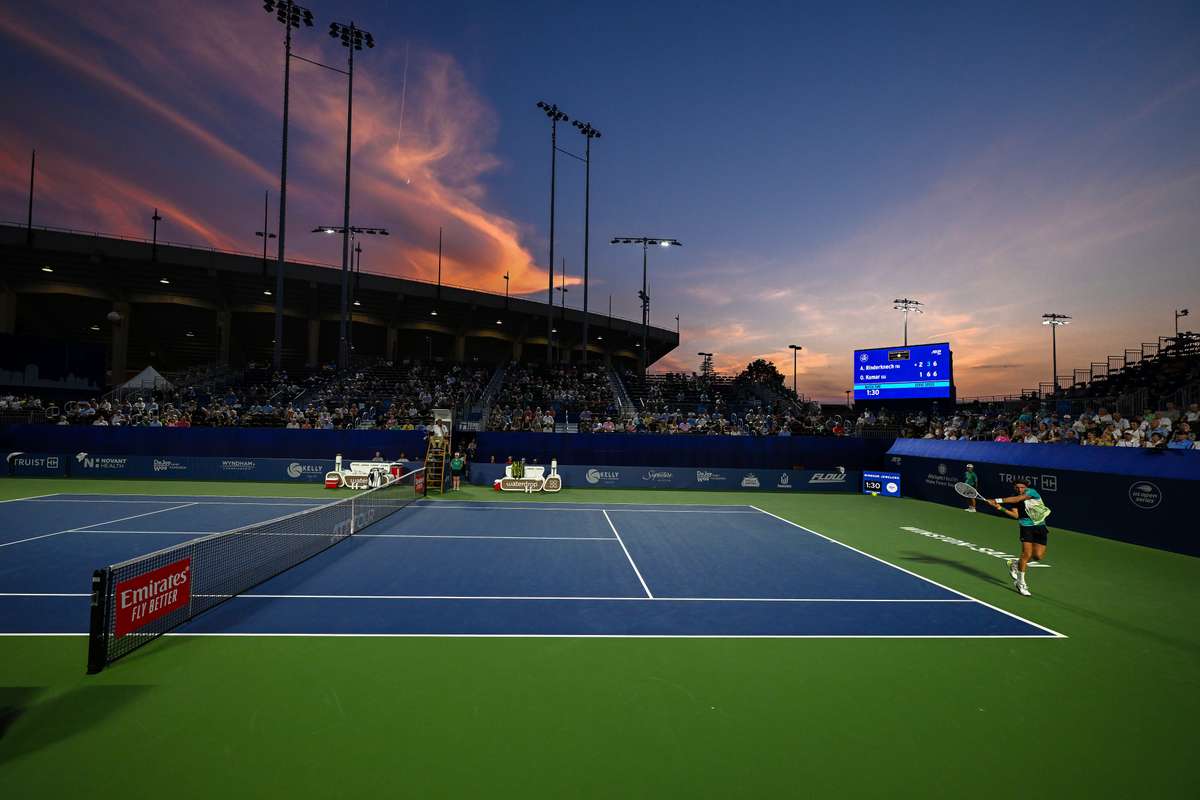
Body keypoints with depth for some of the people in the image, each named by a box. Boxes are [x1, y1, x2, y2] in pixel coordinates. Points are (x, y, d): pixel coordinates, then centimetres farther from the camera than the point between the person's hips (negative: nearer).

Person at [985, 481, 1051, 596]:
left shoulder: (1032, 492, -10)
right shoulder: (1014, 498, 2)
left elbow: (1017, 499, -27)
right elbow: (1016, 515, -4)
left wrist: (998, 500, -29)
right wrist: (1002, 509, -17)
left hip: (1040, 527, 0)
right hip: (1026, 527, 0)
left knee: (1038, 556, -4)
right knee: (1027, 554, -10)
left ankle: (1016, 563, 25)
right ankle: (1020, 583, 2)